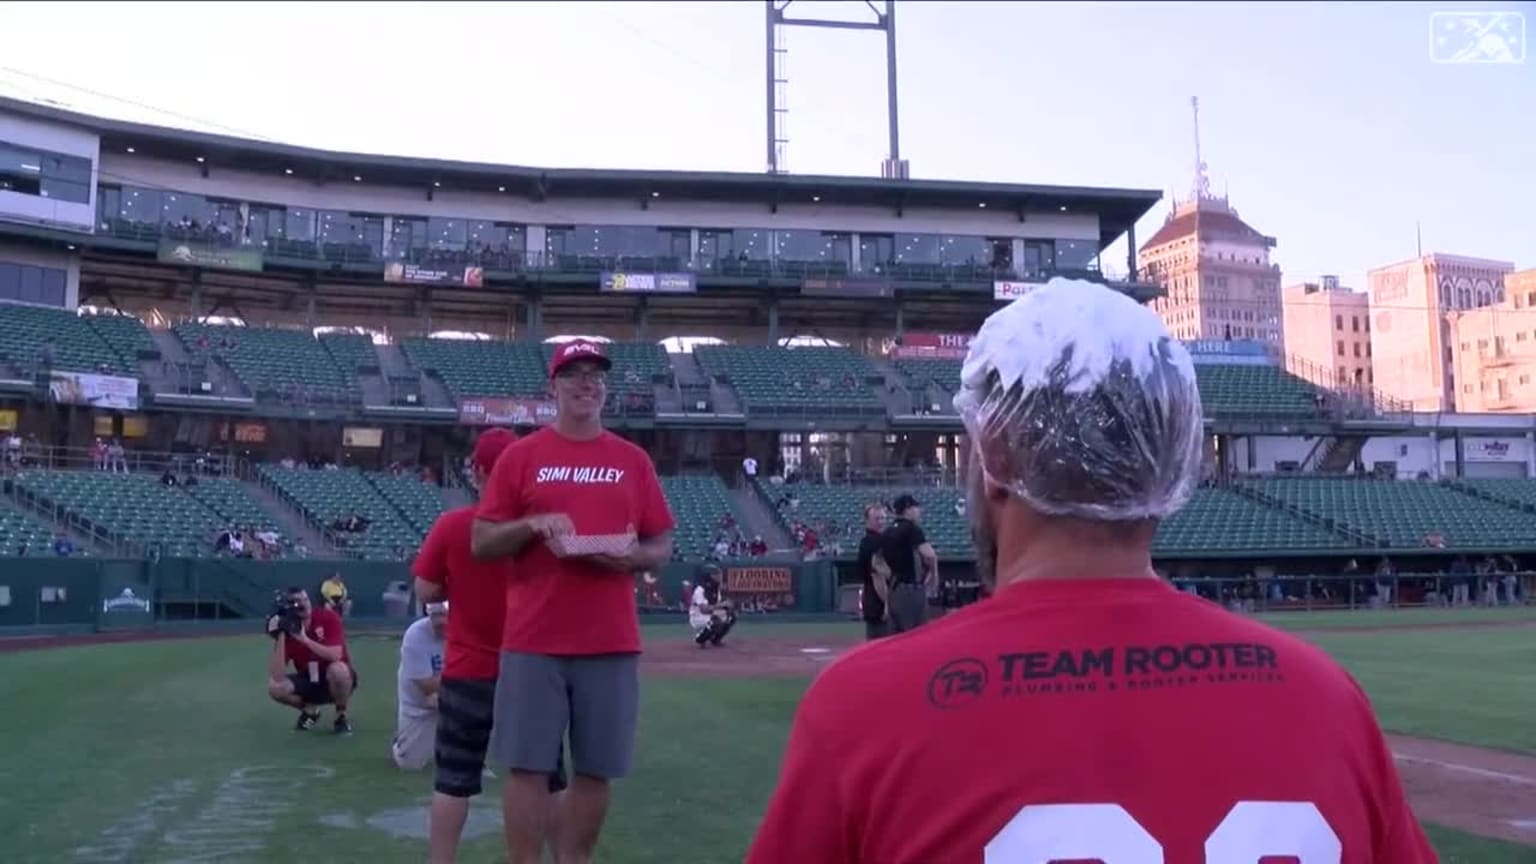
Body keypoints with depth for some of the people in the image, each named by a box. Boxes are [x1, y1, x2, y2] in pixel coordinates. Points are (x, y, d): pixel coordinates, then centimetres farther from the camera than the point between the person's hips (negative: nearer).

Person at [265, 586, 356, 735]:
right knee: (275, 687, -21)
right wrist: (280, 637, -28)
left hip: (336, 681, -3)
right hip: (310, 683, 3)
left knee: (338, 669, -37)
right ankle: (309, 711, 9)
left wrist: (305, 639, -32)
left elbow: (335, 655, -30)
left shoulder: (328, 618, -18)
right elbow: (277, 677, -23)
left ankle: (341, 716, -10)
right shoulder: (286, 631, -13)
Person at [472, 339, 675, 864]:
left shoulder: (634, 461, 10)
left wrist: (630, 555, -11)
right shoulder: (521, 456, 5)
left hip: (612, 644, 2)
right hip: (533, 642, -2)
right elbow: (481, 543, 3)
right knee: (527, 768, 1)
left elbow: (661, 548, 11)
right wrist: (533, 525, -14)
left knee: (595, 771, 8)